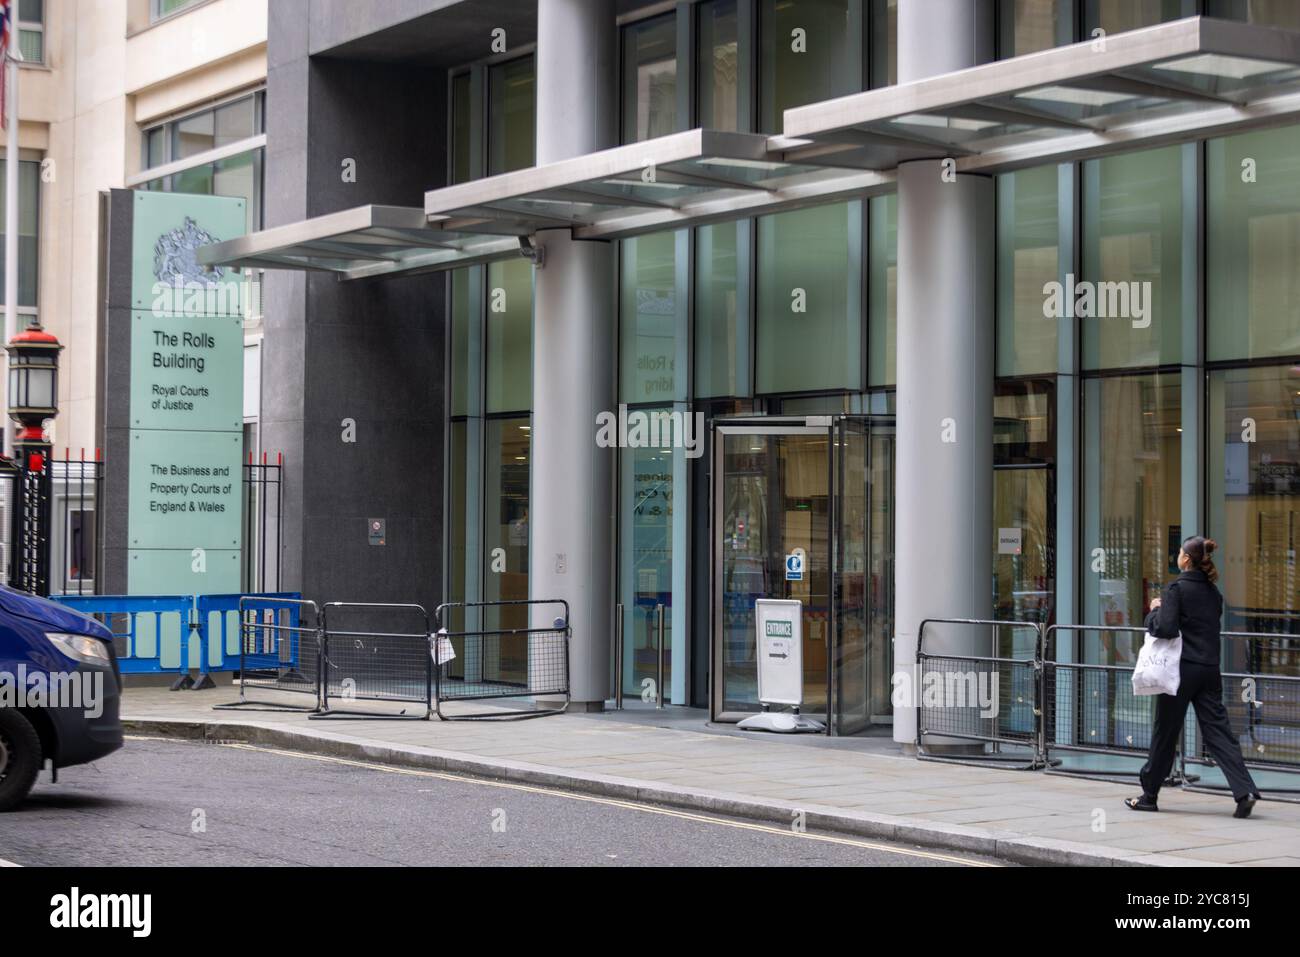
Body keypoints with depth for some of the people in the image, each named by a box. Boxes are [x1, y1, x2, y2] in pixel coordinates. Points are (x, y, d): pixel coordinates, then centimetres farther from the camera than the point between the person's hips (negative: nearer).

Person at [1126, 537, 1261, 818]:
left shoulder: (1177, 588, -10)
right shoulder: (1213, 592, 12)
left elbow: (1166, 628, -20)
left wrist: (1154, 611, 0)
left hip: (1183, 669, -6)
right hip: (1210, 669, 6)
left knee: (1165, 733, 5)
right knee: (1218, 731, 2)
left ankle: (1149, 796, 16)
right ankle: (1245, 792, -13)